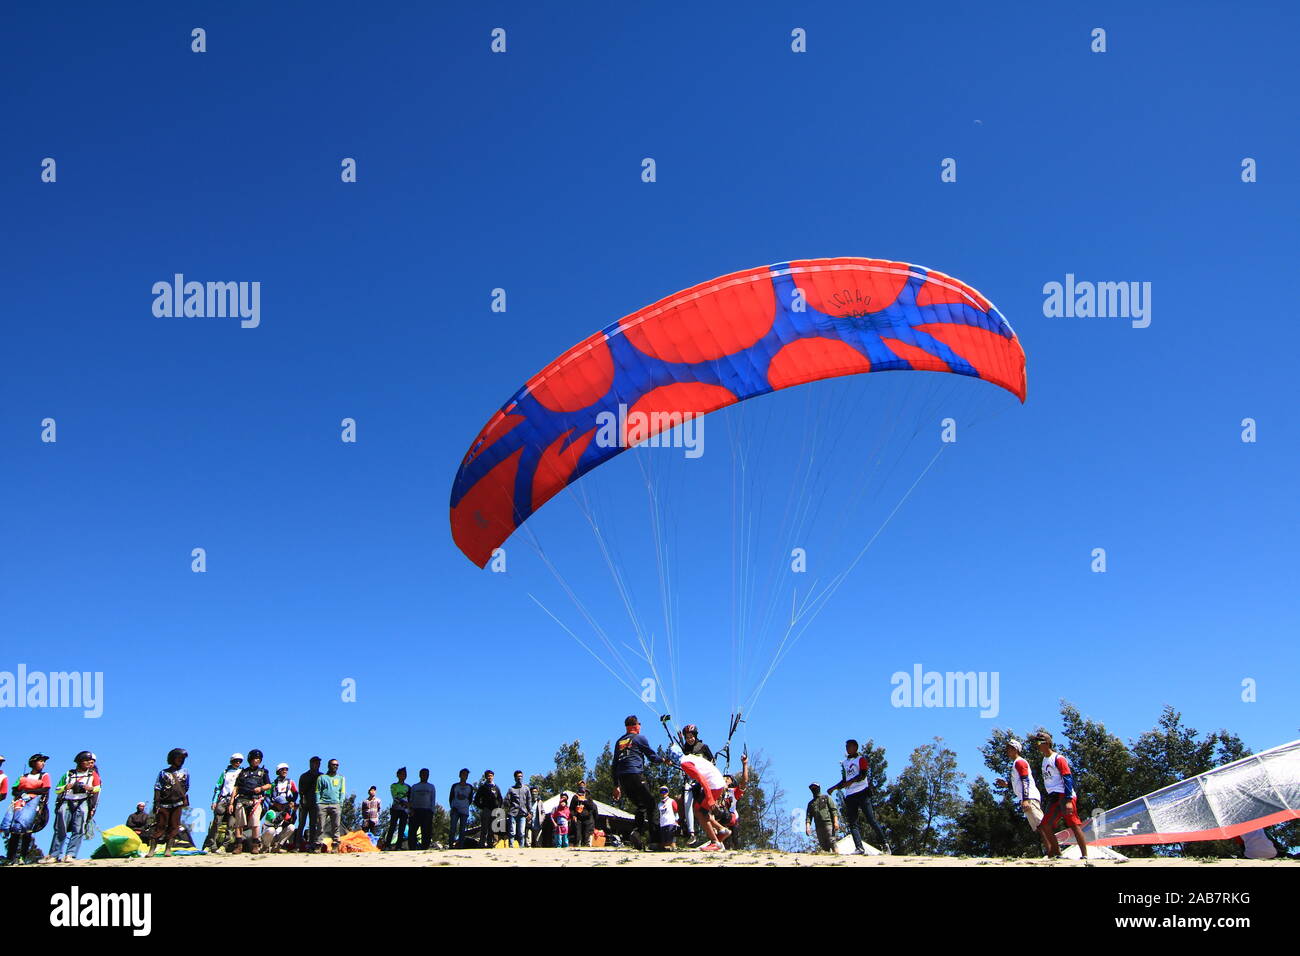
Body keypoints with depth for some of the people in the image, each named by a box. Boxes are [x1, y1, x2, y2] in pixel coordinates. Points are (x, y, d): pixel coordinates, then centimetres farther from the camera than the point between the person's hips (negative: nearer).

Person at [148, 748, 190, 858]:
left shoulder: (185, 773, 16)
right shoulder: (163, 772, 9)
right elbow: (157, 789, 3)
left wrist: (185, 801, 7)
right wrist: (156, 803, -5)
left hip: (178, 804, 2)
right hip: (164, 803, -2)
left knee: (174, 827, -1)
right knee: (160, 827, -6)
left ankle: (168, 849, 1)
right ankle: (152, 849, -4)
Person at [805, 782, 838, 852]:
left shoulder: (826, 797, 15)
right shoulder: (811, 803, 24)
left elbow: (833, 810, 4)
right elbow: (808, 816, 14)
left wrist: (835, 822, -10)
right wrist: (807, 827, -3)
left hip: (828, 823, -4)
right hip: (819, 827, 4)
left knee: (831, 841, -19)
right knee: (824, 846, -5)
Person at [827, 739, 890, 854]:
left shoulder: (861, 759, 5)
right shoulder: (844, 763, 23)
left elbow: (863, 775, -10)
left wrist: (850, 781, -20)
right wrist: (833, 788, 18)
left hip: (862, 792, -6)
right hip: (850, 795, 6)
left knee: (870, 819, -11)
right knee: (852, 823, -4)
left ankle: (884, 844, -4)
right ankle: (859, 848, -8)